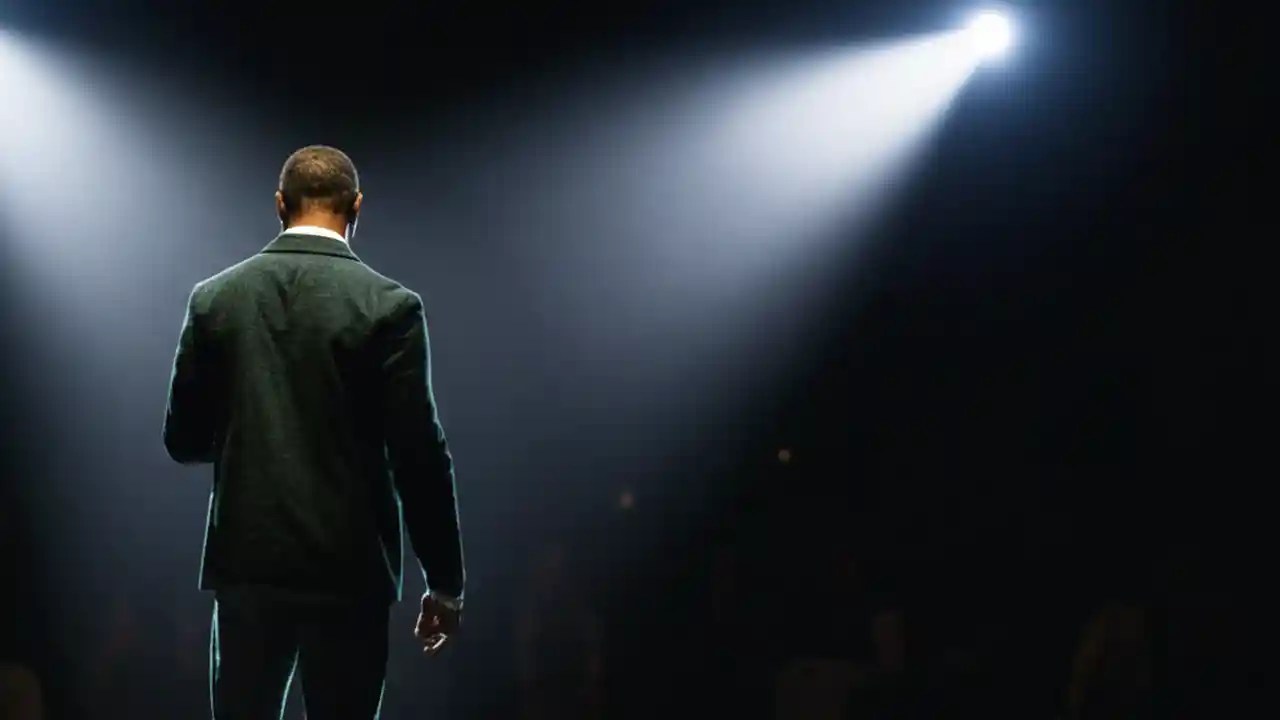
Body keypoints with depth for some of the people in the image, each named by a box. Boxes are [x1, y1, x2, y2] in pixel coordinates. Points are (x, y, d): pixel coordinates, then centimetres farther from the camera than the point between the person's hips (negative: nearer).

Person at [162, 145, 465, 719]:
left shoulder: (214, 298, 2)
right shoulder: (389, 306, -8)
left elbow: (183, 439, 6)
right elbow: (419, 456, -9)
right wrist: (446, 582, -1)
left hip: (246, 564, 3)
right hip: (348, 571, -3)